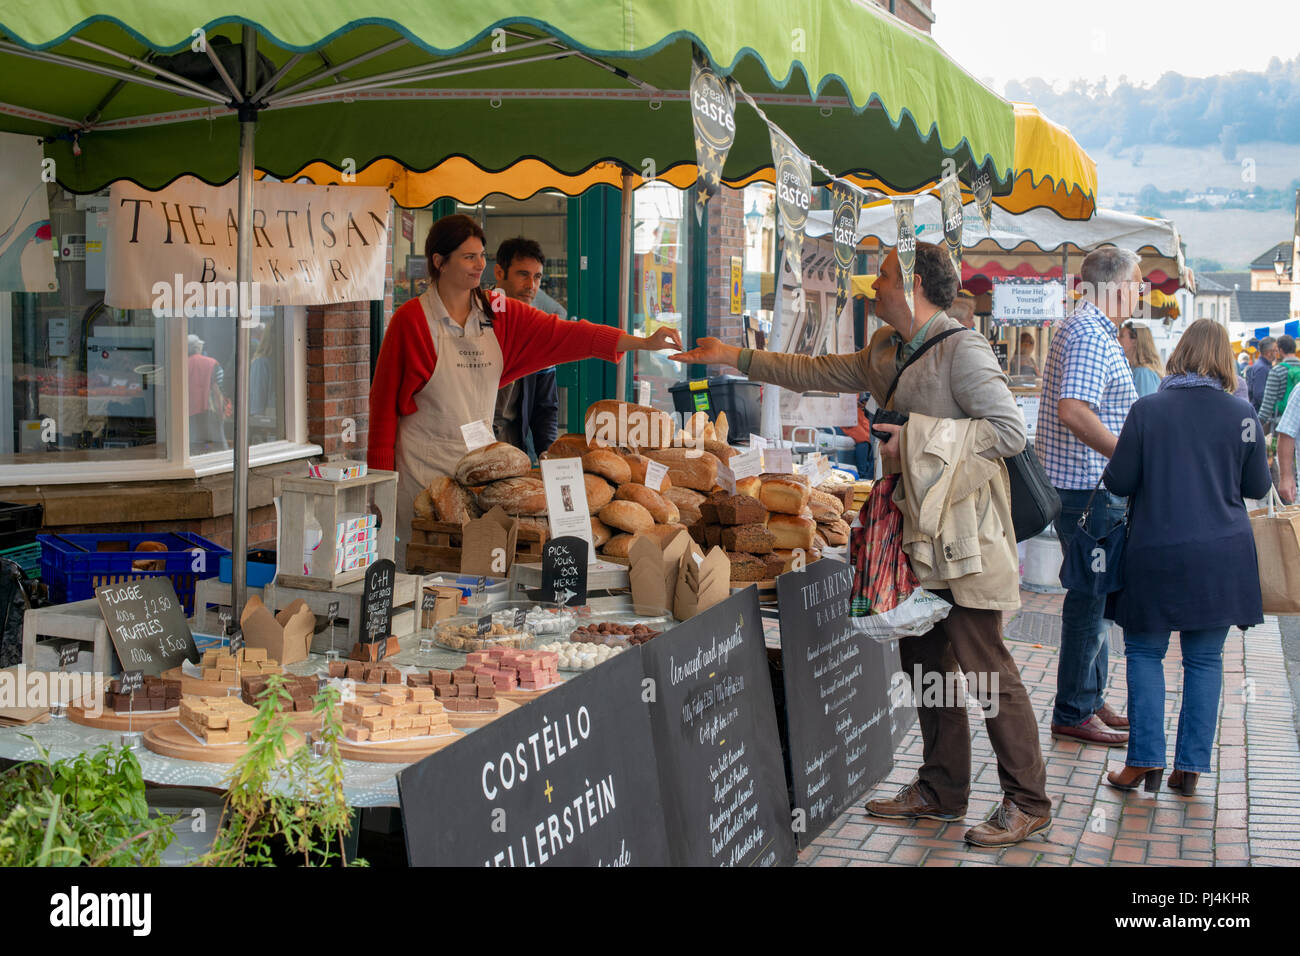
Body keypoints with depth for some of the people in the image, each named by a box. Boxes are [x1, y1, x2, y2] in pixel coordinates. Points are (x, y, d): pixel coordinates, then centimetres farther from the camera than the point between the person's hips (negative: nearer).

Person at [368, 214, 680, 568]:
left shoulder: (500, 315, 6)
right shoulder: (411, 319, -6)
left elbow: (562, 334, -4)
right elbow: (384, 400, -3)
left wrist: (644, 342, -15)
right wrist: (381, 475, -6)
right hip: (424, 465, -4)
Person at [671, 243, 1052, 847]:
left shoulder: (961, 349, -14)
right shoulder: (885, 352, 14)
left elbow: (1010, 431, -21)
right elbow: (818, 372, 25)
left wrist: (916, 433, -20)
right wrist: (731, 357, 25)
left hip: (965, 535, -9)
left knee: (984, 669, -7)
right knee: (925, 664, 15)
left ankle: (1027, 803, 2)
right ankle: (942, 791, 27)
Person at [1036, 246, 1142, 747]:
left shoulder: (1086, 328, 17)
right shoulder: (1090, 335, -18)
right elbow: (1074, 411, -29)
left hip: (1090, 485, 11)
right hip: (1087, 486, -11)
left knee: (1095, 594, 17)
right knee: (1091, 596, -4)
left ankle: (1090, 700, 25)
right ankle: (1073, 712, 3)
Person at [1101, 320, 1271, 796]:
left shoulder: (1147, 410, -7)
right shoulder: (1242, 414, -3)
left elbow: (1119, 481, -4)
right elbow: (1257, 487, 4)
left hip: (1156, 553, -1)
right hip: (1222, 556, 1)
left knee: (1144, 652, 11)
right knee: (1204, 659, 9)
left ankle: (1145, 760, 4)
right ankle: (1190, 766, 9)